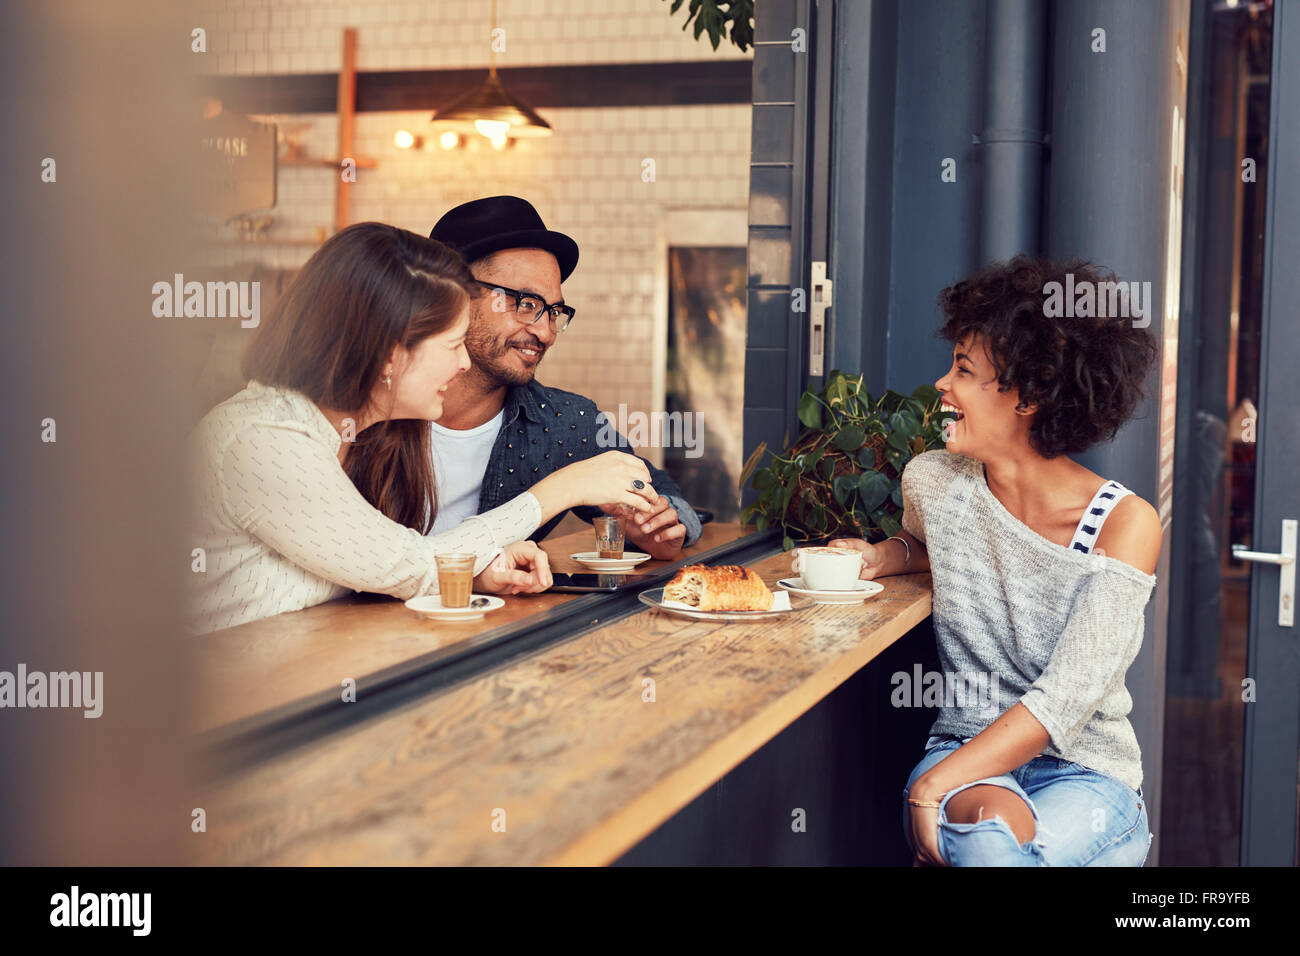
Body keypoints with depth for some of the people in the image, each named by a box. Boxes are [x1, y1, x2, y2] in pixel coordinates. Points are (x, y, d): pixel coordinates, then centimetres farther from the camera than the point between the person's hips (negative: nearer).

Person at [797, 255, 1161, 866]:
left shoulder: (1125, 524, -13)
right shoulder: (932, 482, -1)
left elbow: (1064, 702, -19)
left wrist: (931, 788, -26)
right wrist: (884, 557, 2)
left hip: (1087, 772, -2)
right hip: (965, 752, 2)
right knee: (995, 836, -35)